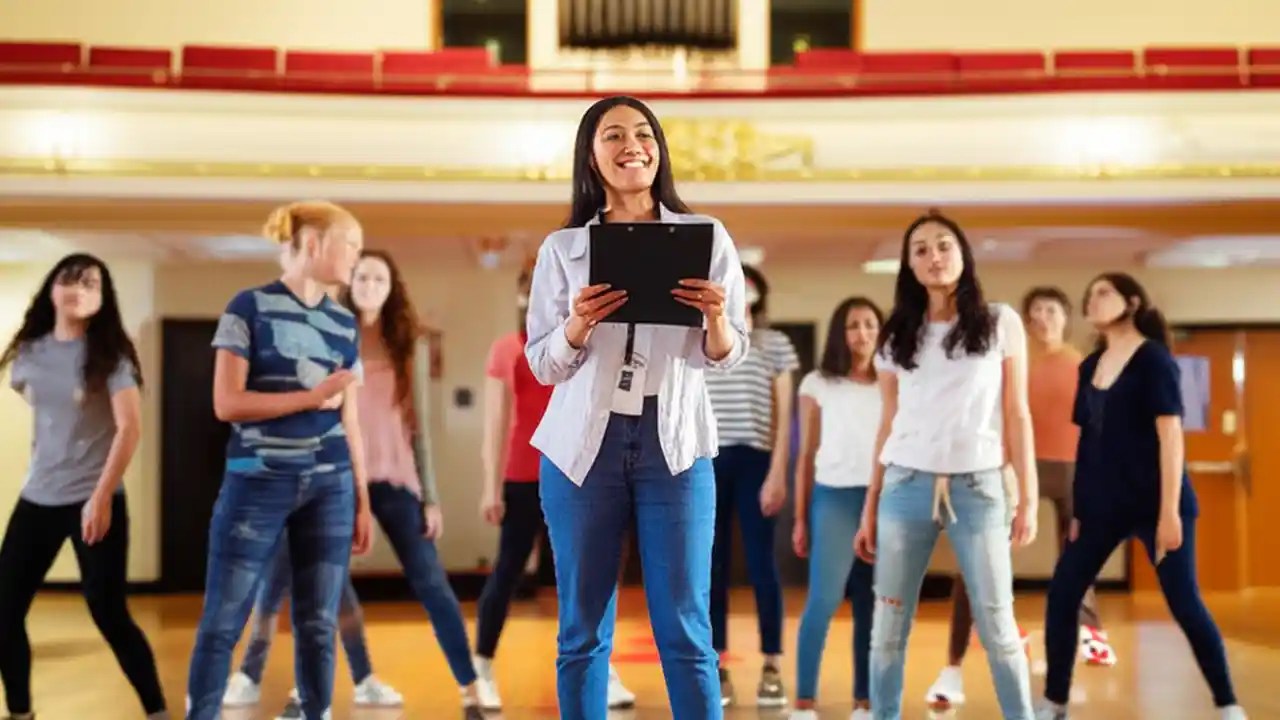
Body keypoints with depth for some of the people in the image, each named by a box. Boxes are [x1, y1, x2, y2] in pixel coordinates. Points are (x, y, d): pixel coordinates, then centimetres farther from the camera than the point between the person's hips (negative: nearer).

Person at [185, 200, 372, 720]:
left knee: (318, 625, 6)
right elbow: (227, 403, -9)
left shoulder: (345, 323, 12)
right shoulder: (251, 306, -2)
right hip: (257, 484, -4)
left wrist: (363, 500, 11)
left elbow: (350, 420, 13)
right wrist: (313, 397, -12)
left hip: (329, 488, 4)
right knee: (222, 623, -1)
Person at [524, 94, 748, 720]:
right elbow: (541, 365, 4)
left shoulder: (707, 236, 5)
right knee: (582, 630, 6)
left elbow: (728, 357, 5)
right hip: (582, 443, 1)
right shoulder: (562, 248, 7)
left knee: (685, 631, -1)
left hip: (674, 443, -1)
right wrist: (579, 324, -15)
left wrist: (714, 318, -17)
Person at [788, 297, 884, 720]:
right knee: (824, 600, -11)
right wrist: (800, 518, 5)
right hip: (834, 498, -2)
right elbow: (807, 455, 8)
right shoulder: (817, 385, 7)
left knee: (871, 606, 2)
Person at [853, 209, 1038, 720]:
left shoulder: (1000, 323, 5)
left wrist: (1028, 495, -2)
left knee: (997, 627, -1)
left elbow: (1016, 414, 4)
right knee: (888, 627, 3)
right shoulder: (897, 336, 11)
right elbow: (888, 426, 11)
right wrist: (870, 508, 9)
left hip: (978, 488, -2)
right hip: (906, 486, 2)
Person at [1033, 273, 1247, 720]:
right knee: (1061, 594, 2)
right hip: (1103, 503, 7)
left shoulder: (1153, 358, -8)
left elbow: (1170, 435, -13)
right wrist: (1079, 508, 12)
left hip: (1153, 501, -6)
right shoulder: (1091, 366, 11)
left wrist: (1170, 510, -18)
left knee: (1184, 604, -5)